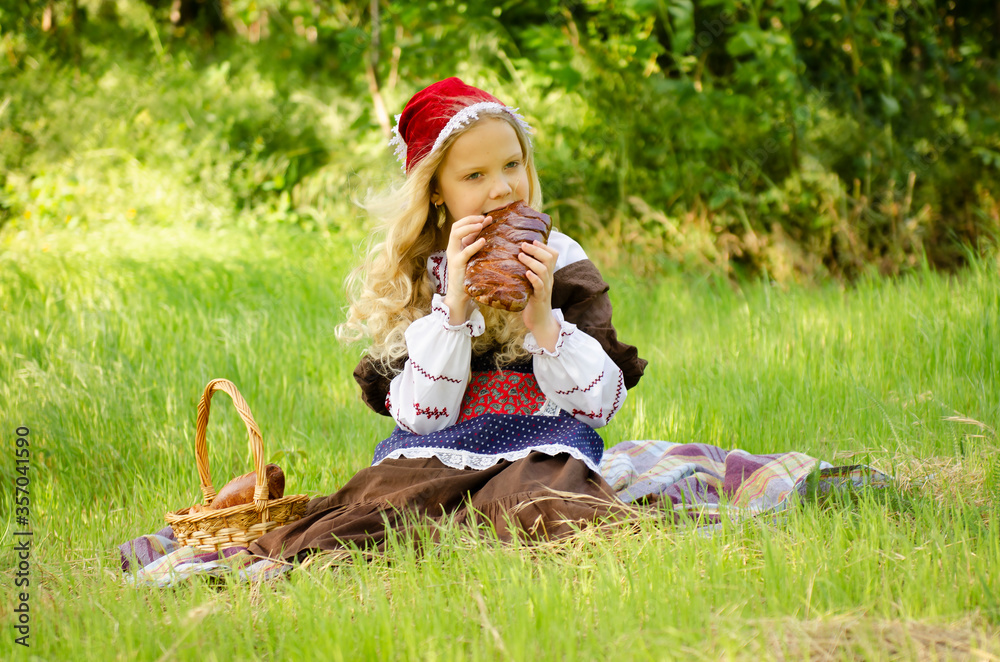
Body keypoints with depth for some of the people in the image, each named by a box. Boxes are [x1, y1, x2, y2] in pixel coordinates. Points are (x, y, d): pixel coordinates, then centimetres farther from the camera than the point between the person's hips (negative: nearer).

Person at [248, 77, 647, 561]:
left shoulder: (559, 259, 7)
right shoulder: (410, 275, 8)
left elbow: (602, 404, 2)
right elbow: (420, 415, -4)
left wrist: (543, 321, -14)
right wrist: (453, 305, -14)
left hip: (537, 453, 0)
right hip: (433, 460, 0)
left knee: (536, 510, -36)